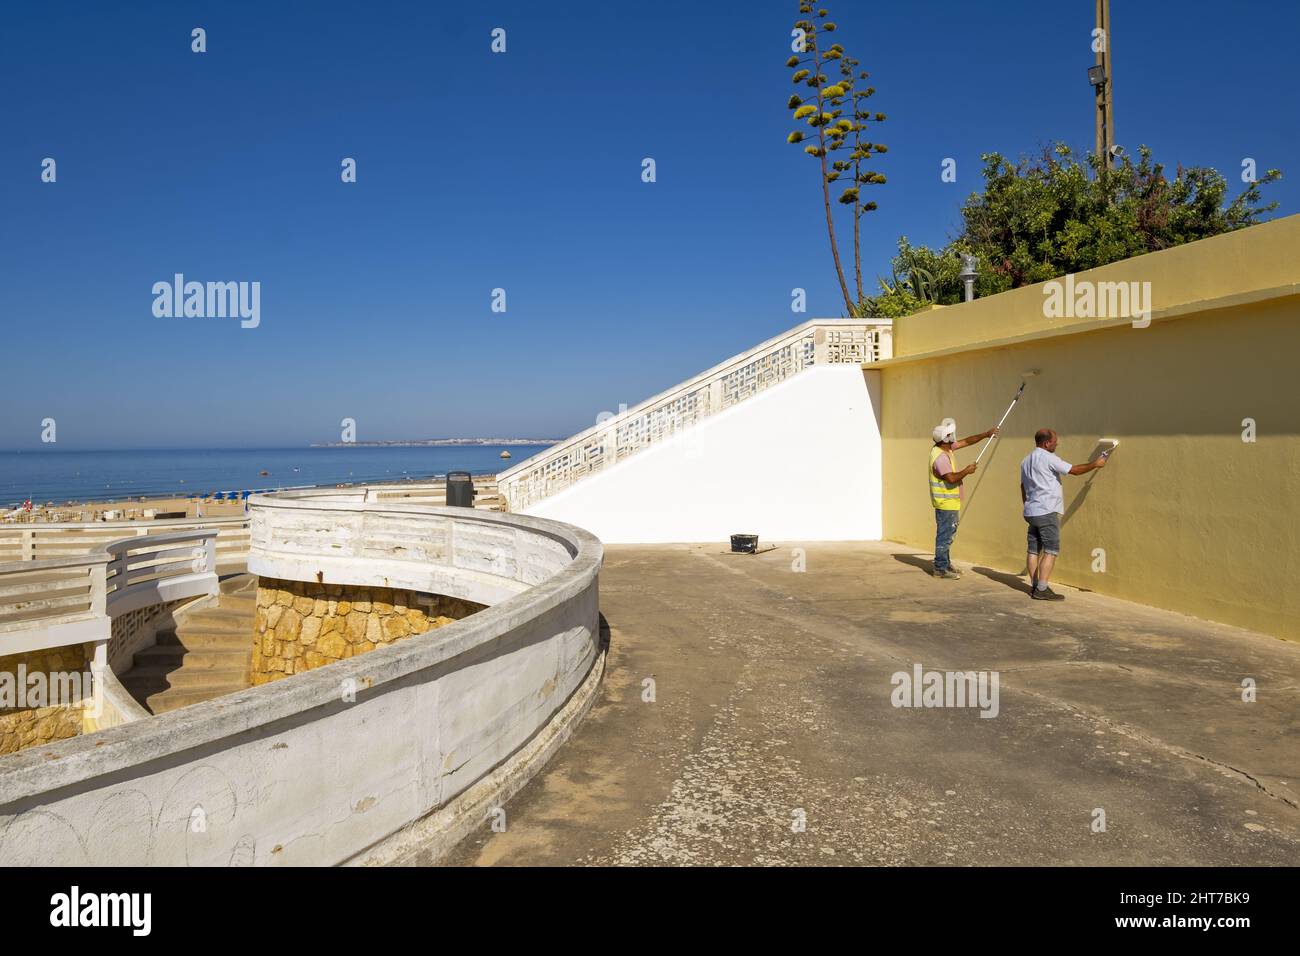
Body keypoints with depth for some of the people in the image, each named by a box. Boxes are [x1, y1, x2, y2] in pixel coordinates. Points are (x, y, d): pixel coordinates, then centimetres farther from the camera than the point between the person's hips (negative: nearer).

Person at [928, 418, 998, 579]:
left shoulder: (947, 447, 8)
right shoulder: (940, 456, -23)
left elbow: (966, 442, 20)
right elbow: (952, 478, -31)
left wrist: (986, 434, 19)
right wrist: (967, 471, -15)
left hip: (950, 501, 10)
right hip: (945, 502, -10)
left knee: (947, 534, 16)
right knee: (944, 535, -5)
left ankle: (945, 565, 24)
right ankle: (940, 569, 0)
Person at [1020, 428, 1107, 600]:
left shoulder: (1026, 460, 16)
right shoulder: (1048, 458, -11)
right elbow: (1074, 470, -9)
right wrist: (1095, 464, 4)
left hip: (1031, 512, 9)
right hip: (1047, 512, -9)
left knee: (1034, 550, 9)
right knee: (1051, 550, -7)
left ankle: (1034, 586, 11)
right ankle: (1042, 589, -11)